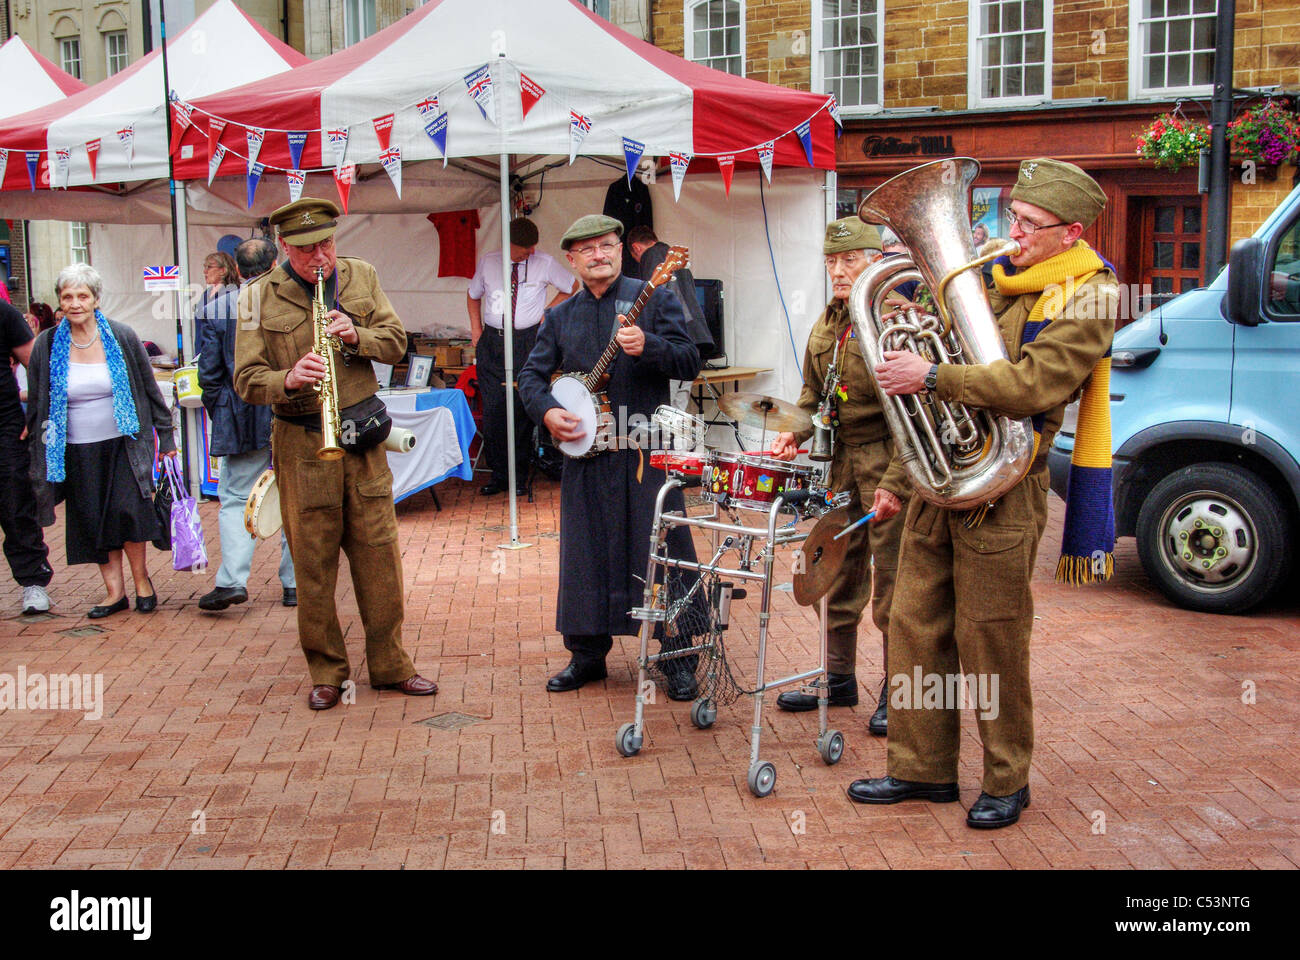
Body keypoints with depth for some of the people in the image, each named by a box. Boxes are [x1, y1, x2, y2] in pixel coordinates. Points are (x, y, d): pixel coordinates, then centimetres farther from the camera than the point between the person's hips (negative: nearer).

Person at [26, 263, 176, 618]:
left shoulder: (121, 337, -2)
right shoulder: (47, 346, 1)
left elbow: (149, 388, 6)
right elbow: (36, 402, 10)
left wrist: (165, 436, 8)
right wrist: (37, 449, 11)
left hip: (123, 444, -2)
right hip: (76, 452, 2)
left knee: (128, 510, -13)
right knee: (92, 521, 3)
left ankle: (141, 578, 7)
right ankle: (115, 590, 13)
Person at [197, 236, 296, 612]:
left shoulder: (217, 308, -3)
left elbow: (209, 373, -1)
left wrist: (219, 415, 11)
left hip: (243, 420, 0)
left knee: (236, 499, 7)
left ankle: (232, 580, -6)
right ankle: (295, 583, 13)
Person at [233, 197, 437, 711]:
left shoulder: (361, 277, 7)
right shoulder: (259, 297, -2)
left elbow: (396, 341, 8)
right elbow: (247, 380, -5)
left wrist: (356, 335, -12)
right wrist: (288, 380, -25)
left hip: (362, 436, 2)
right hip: (302, 443, -2)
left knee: (379, 550, 4)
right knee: (312, 560, 2)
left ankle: (390, 664, 16)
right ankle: (326, 672, 16)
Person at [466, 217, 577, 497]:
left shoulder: (544, 264, 2)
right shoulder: (488, 262, 7)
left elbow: (571, 286, 17)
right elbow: (473, 295, 22)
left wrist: (548, 311, 7)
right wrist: (476, 329, 11)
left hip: (527, 340, -2)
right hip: (492, 341, 2)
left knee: (523, 409, -3)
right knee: (492, 409, -2)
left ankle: (518, 475, 9)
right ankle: (498, 474, 9)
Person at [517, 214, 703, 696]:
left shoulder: (655, 299, 1)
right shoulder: (560, 316, 13)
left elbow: (690, 363, -7)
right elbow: (532, 374, 14)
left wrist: (647, 346, -24)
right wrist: (546, 411, -5)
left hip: (647, 450, -4)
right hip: (585, 453, 4)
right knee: (585, 554, 9)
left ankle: (678, 659, 9)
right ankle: (587, 653, 23)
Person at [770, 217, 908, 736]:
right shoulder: (827, 322, 13)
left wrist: (896, 482, -21)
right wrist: (797, 433, 5)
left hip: (888, 464, -7)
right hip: (839, 461, 7)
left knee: (891, 586, 0)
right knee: (838, 578, 14)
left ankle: (896, 693, 13)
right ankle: (839, 678, 27)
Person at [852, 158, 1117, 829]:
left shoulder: (1086, 297, -8)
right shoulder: (993, 276, 14)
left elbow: (1033, 384, -23)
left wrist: (932, 378, -25)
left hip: (1001, 489, -7)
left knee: (991, 639, 2)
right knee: (915, 627, 9)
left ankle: (1008, 780, 19)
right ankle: (924, 768, 22)